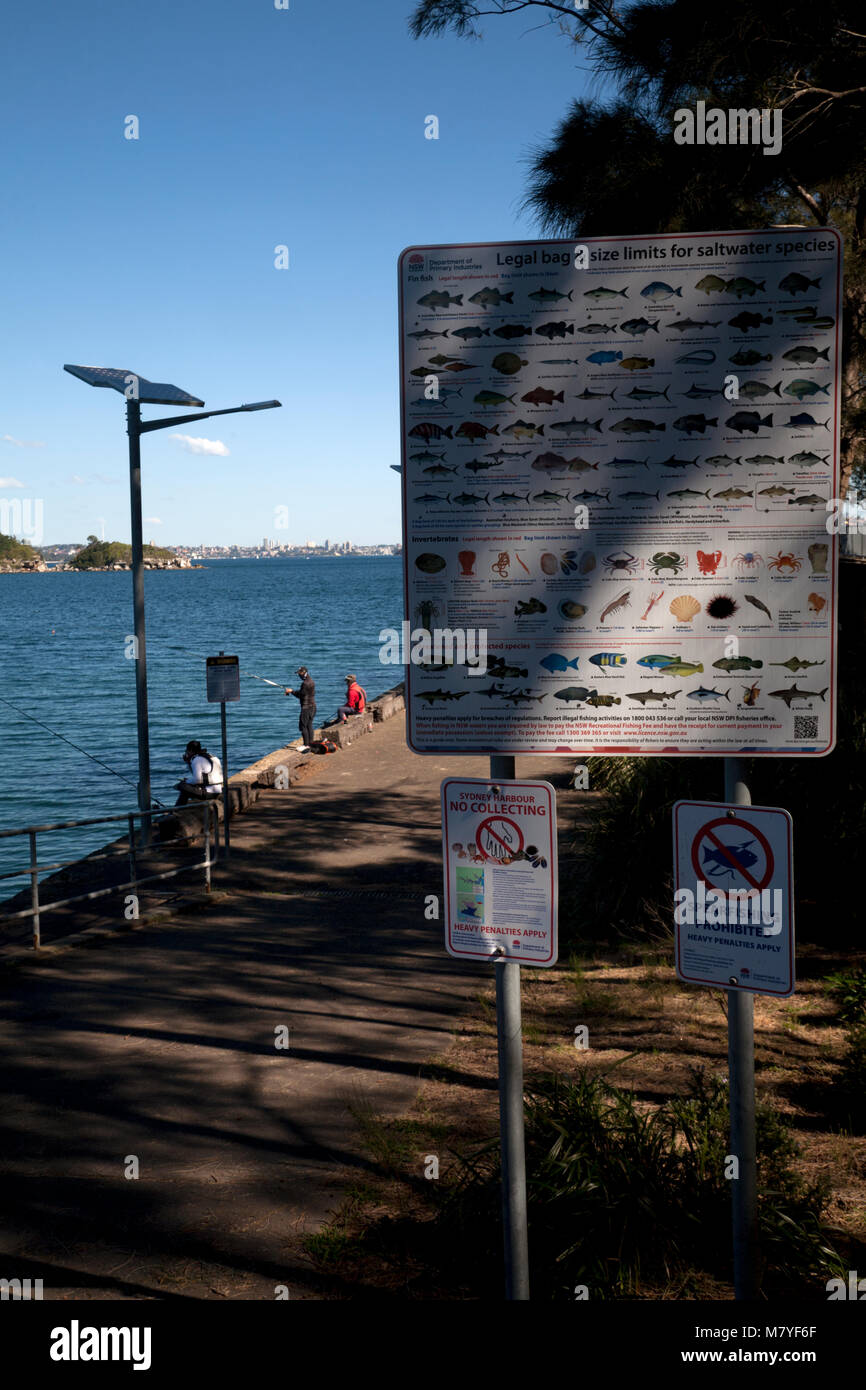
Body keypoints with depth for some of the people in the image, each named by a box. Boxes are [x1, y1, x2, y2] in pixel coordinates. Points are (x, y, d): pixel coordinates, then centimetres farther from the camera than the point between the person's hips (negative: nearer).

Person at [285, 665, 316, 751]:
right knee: (309, 725, 12)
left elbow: (301, 695, -15)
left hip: (307, 707, -10)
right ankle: (310, 744, 15)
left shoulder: (306, 683, -18)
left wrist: (291, 691, -3)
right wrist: (292, 691, 8)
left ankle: (306, 745, -7)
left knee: (303, 725, -7)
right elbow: (302, 693, 17)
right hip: (312, 706, 10)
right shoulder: (310, 681, 15)